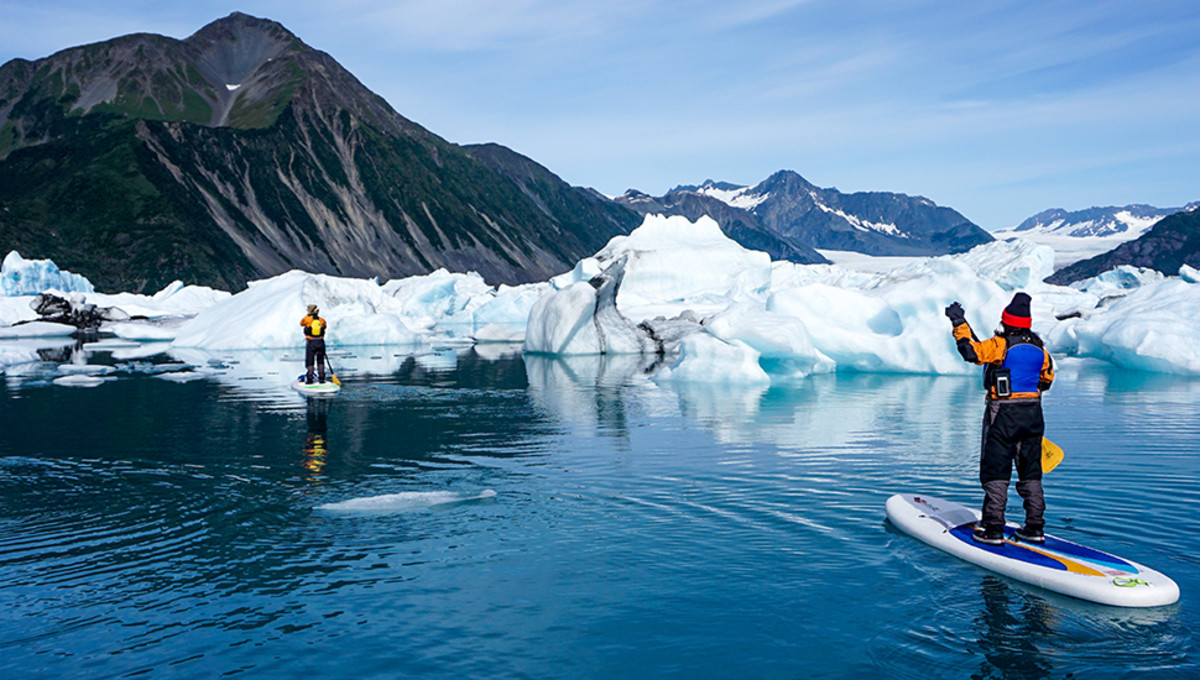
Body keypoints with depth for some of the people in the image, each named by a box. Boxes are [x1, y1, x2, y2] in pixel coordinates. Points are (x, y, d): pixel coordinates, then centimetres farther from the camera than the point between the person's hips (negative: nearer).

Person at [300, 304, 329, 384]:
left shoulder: (306, 319, -4)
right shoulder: (322, 320, 3)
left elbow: (301, 324, 18)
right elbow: (325, 327, 23)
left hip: (310, 342, -2)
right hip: (320, 342, 2)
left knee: (309, 362, 4)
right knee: (320, 361, 12)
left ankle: (309, 379, 2)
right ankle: (321, 378, 10)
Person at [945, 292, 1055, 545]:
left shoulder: (1000, 345, -14)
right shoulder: (1039, 348, 7)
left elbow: (971, 351, -24)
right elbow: (1047, 379, 19)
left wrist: (960, 323, -13)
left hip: (1002, 415, -6)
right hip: (1033, 413, 6)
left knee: (996, 471, -1)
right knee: (1031, 472, 14)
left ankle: (993, 529, -1)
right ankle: (1035, 527, 18)